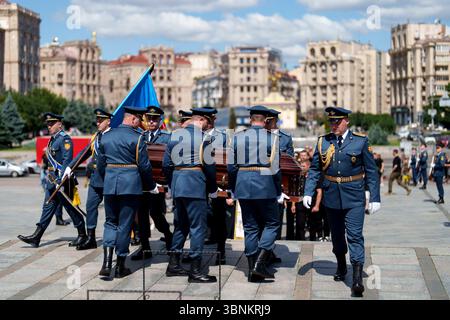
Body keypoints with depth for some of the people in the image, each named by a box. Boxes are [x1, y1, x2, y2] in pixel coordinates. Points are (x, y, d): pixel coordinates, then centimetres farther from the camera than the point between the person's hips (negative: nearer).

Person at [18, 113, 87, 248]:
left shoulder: (65, 139, -13)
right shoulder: (53, 139, 16)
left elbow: (67, 161, -21)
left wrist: (60, 180, -25)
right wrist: (51, 178, 20)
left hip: (63, 180, -9)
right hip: (52, 180, 9)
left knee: (71, 207, 0)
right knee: (48, 207, 7)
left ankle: (82, 235, 11)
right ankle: (36, 237, 7)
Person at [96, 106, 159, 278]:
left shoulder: (106, 136, 7)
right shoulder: (137, 137, -8)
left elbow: (100, 164, 10)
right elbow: (144, 166, -8)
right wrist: (152, 186, 5)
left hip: (110, 185, 4)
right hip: (131, 185, -4)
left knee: (110, 222, 14)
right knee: (124, 225, 5)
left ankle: (107, 262, -3)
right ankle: (120, 267, 11)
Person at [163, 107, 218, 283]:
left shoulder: (175, 135, 11)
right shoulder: (203, 137, -8)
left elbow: (166, 164, 11)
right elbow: (209, 165, -10)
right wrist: (213, 189, 0)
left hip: (177, 184, 7)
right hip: (195, 184, -7)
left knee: (180, 225, 18)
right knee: (198, 227, -2)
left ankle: (173, 265, 23)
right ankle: (195, 271, -2)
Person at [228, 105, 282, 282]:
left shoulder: (237, 137, 4)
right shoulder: (272, 138, -5)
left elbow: (231, 166, 4)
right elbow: (275, 168, -7)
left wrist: (233, 190, 14)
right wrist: (279, 192, 3)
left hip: (243, 185, 4)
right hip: (264, 185, -3)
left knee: (250, 227, 11)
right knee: (272, 223, 10)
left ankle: (252, 270, 13)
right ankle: (260, 263, -4)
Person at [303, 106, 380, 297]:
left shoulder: (360, 141, -2)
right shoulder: (323, 142, 4)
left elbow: (371, 172, 0)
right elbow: (314, 170, 8)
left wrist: (375, 198, -4)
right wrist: (308, 193, -3)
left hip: (354, 198, -3)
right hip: (331, 197, 3)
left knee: (355, 235, -9)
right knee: (336, 235, 15)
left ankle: (357, 278, -11)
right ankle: (341, 266, 36)